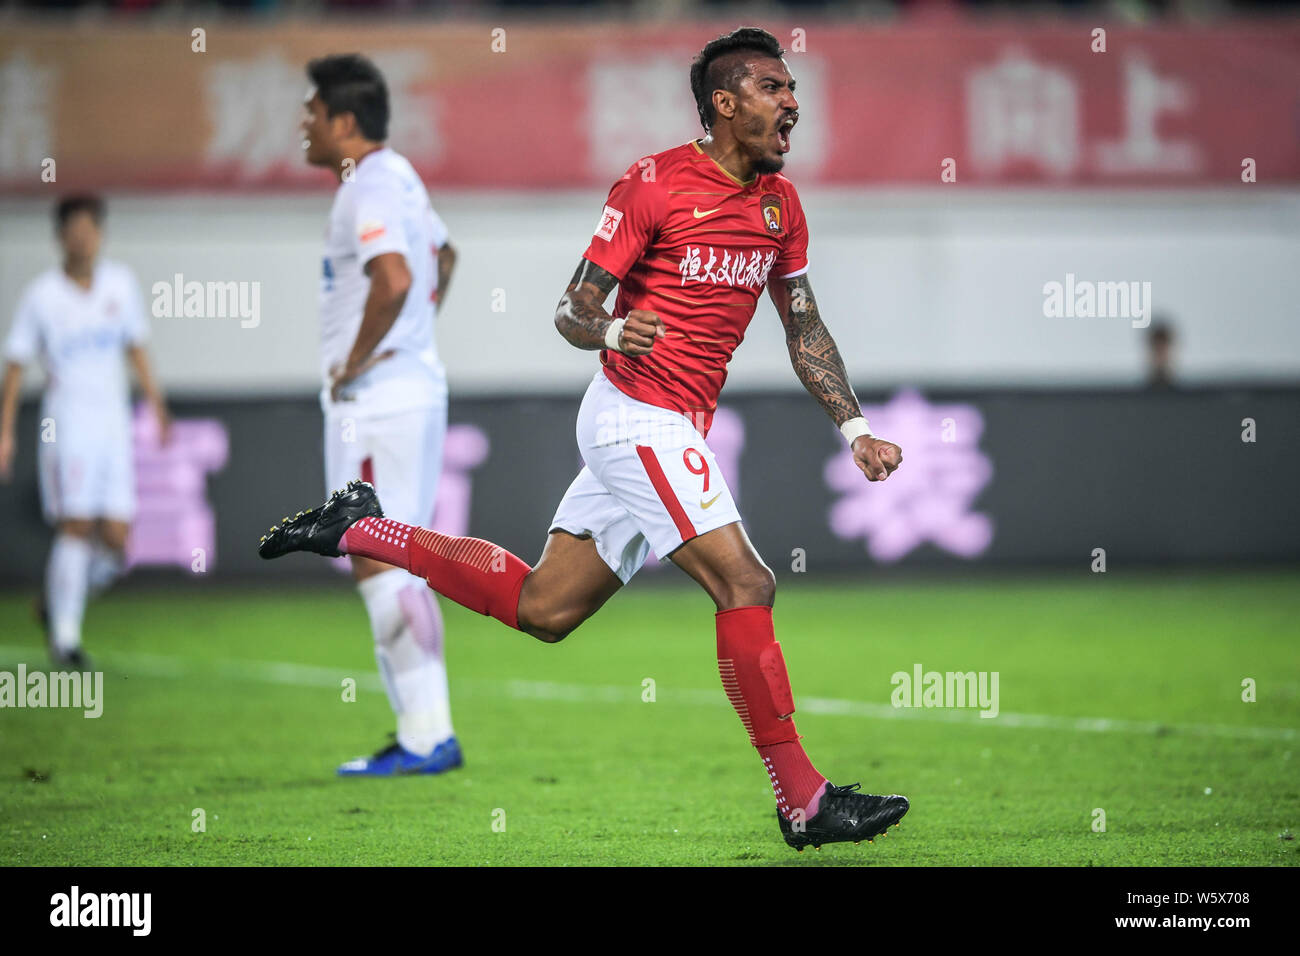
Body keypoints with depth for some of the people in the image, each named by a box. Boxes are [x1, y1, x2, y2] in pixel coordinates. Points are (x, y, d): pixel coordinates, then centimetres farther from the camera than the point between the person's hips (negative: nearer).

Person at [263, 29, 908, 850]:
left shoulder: (779, 202, 12)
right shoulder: (653, 184, -9)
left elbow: (805, 330, 21)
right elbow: (573, 310, -6)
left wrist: (855, 428, 12)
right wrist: (614, 332, -28)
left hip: (677, 432, 8)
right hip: (637, 412, -8)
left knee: (542, 609, 11)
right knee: (746, 585, -16)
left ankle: (362, 528, 23)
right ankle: (803, 803, -13)